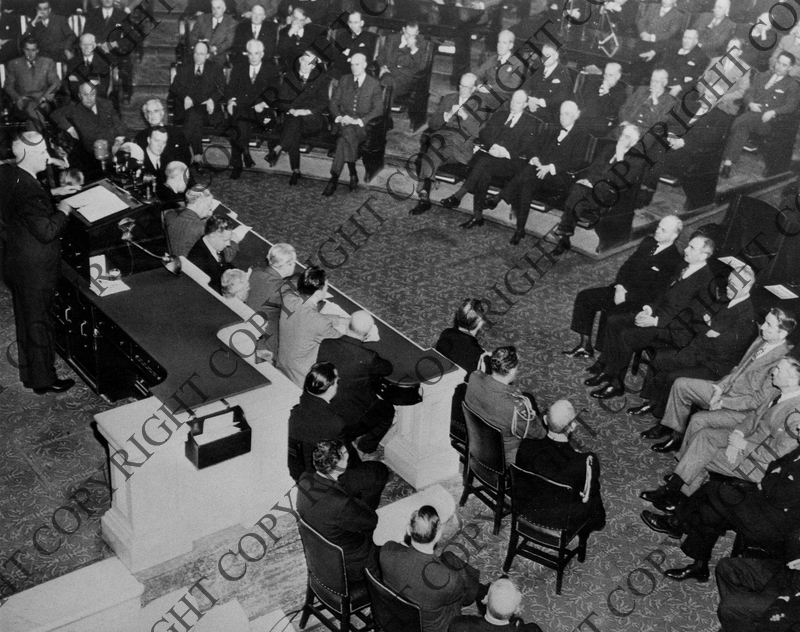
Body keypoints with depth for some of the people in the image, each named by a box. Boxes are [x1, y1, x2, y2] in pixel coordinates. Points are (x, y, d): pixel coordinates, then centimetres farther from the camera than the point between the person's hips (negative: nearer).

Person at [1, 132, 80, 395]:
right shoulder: (28, 190, -29)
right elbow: (46, 232, -28)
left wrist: (52, 194, 12)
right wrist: (62, 211, -14)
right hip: (34, 268, -10)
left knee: (26, 319, 22)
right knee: (39, 323, 6)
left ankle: (29, 372, 38)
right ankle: (43, 380, 21)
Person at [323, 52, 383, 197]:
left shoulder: (374, 84, 7)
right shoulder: (344, 80, 17)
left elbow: (378, 110, -1)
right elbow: (334, 102, 13)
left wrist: (359, 120, -15)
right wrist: (339, 117, -8)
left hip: (362, 125, -3)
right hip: (343, 123, 3)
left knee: (345, 136, -35)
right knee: (347, 132, -35)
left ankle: (334, 178, -35)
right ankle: (352, 174, -31)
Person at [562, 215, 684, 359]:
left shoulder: (674, 260, -13)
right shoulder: (647, 242, 11)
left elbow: (656, 292, -17)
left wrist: (626, 295, -19)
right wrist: (620, 286, -5)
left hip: (639, 300, -8)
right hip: (622, 289, 8)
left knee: (610, 313, -32)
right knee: (584, 297, -3)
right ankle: (585, 345, 0)